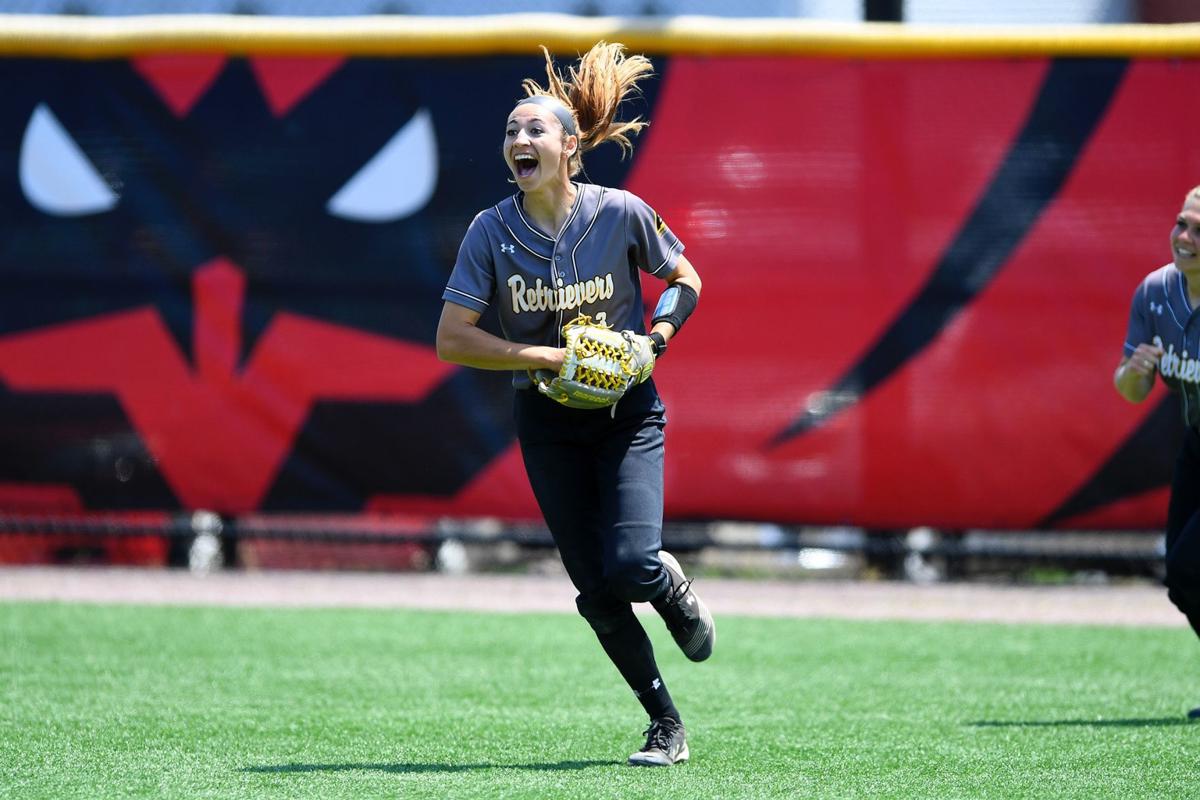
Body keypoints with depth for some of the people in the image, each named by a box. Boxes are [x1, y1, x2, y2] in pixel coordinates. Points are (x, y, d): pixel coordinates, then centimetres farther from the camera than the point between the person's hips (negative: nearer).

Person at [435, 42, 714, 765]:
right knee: (596, 590, 0)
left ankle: (675, 587, 19)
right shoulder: (492, 232, -10)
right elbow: (452, 339, -12)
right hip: (548, 420, 2)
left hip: (627, 412, -2)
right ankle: (667, 726, 15)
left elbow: (686, 280, 4)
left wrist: (655, 339, -14)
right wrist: (553, 358, -20)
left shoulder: (623, 215, -12)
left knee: (629, 566, -19)